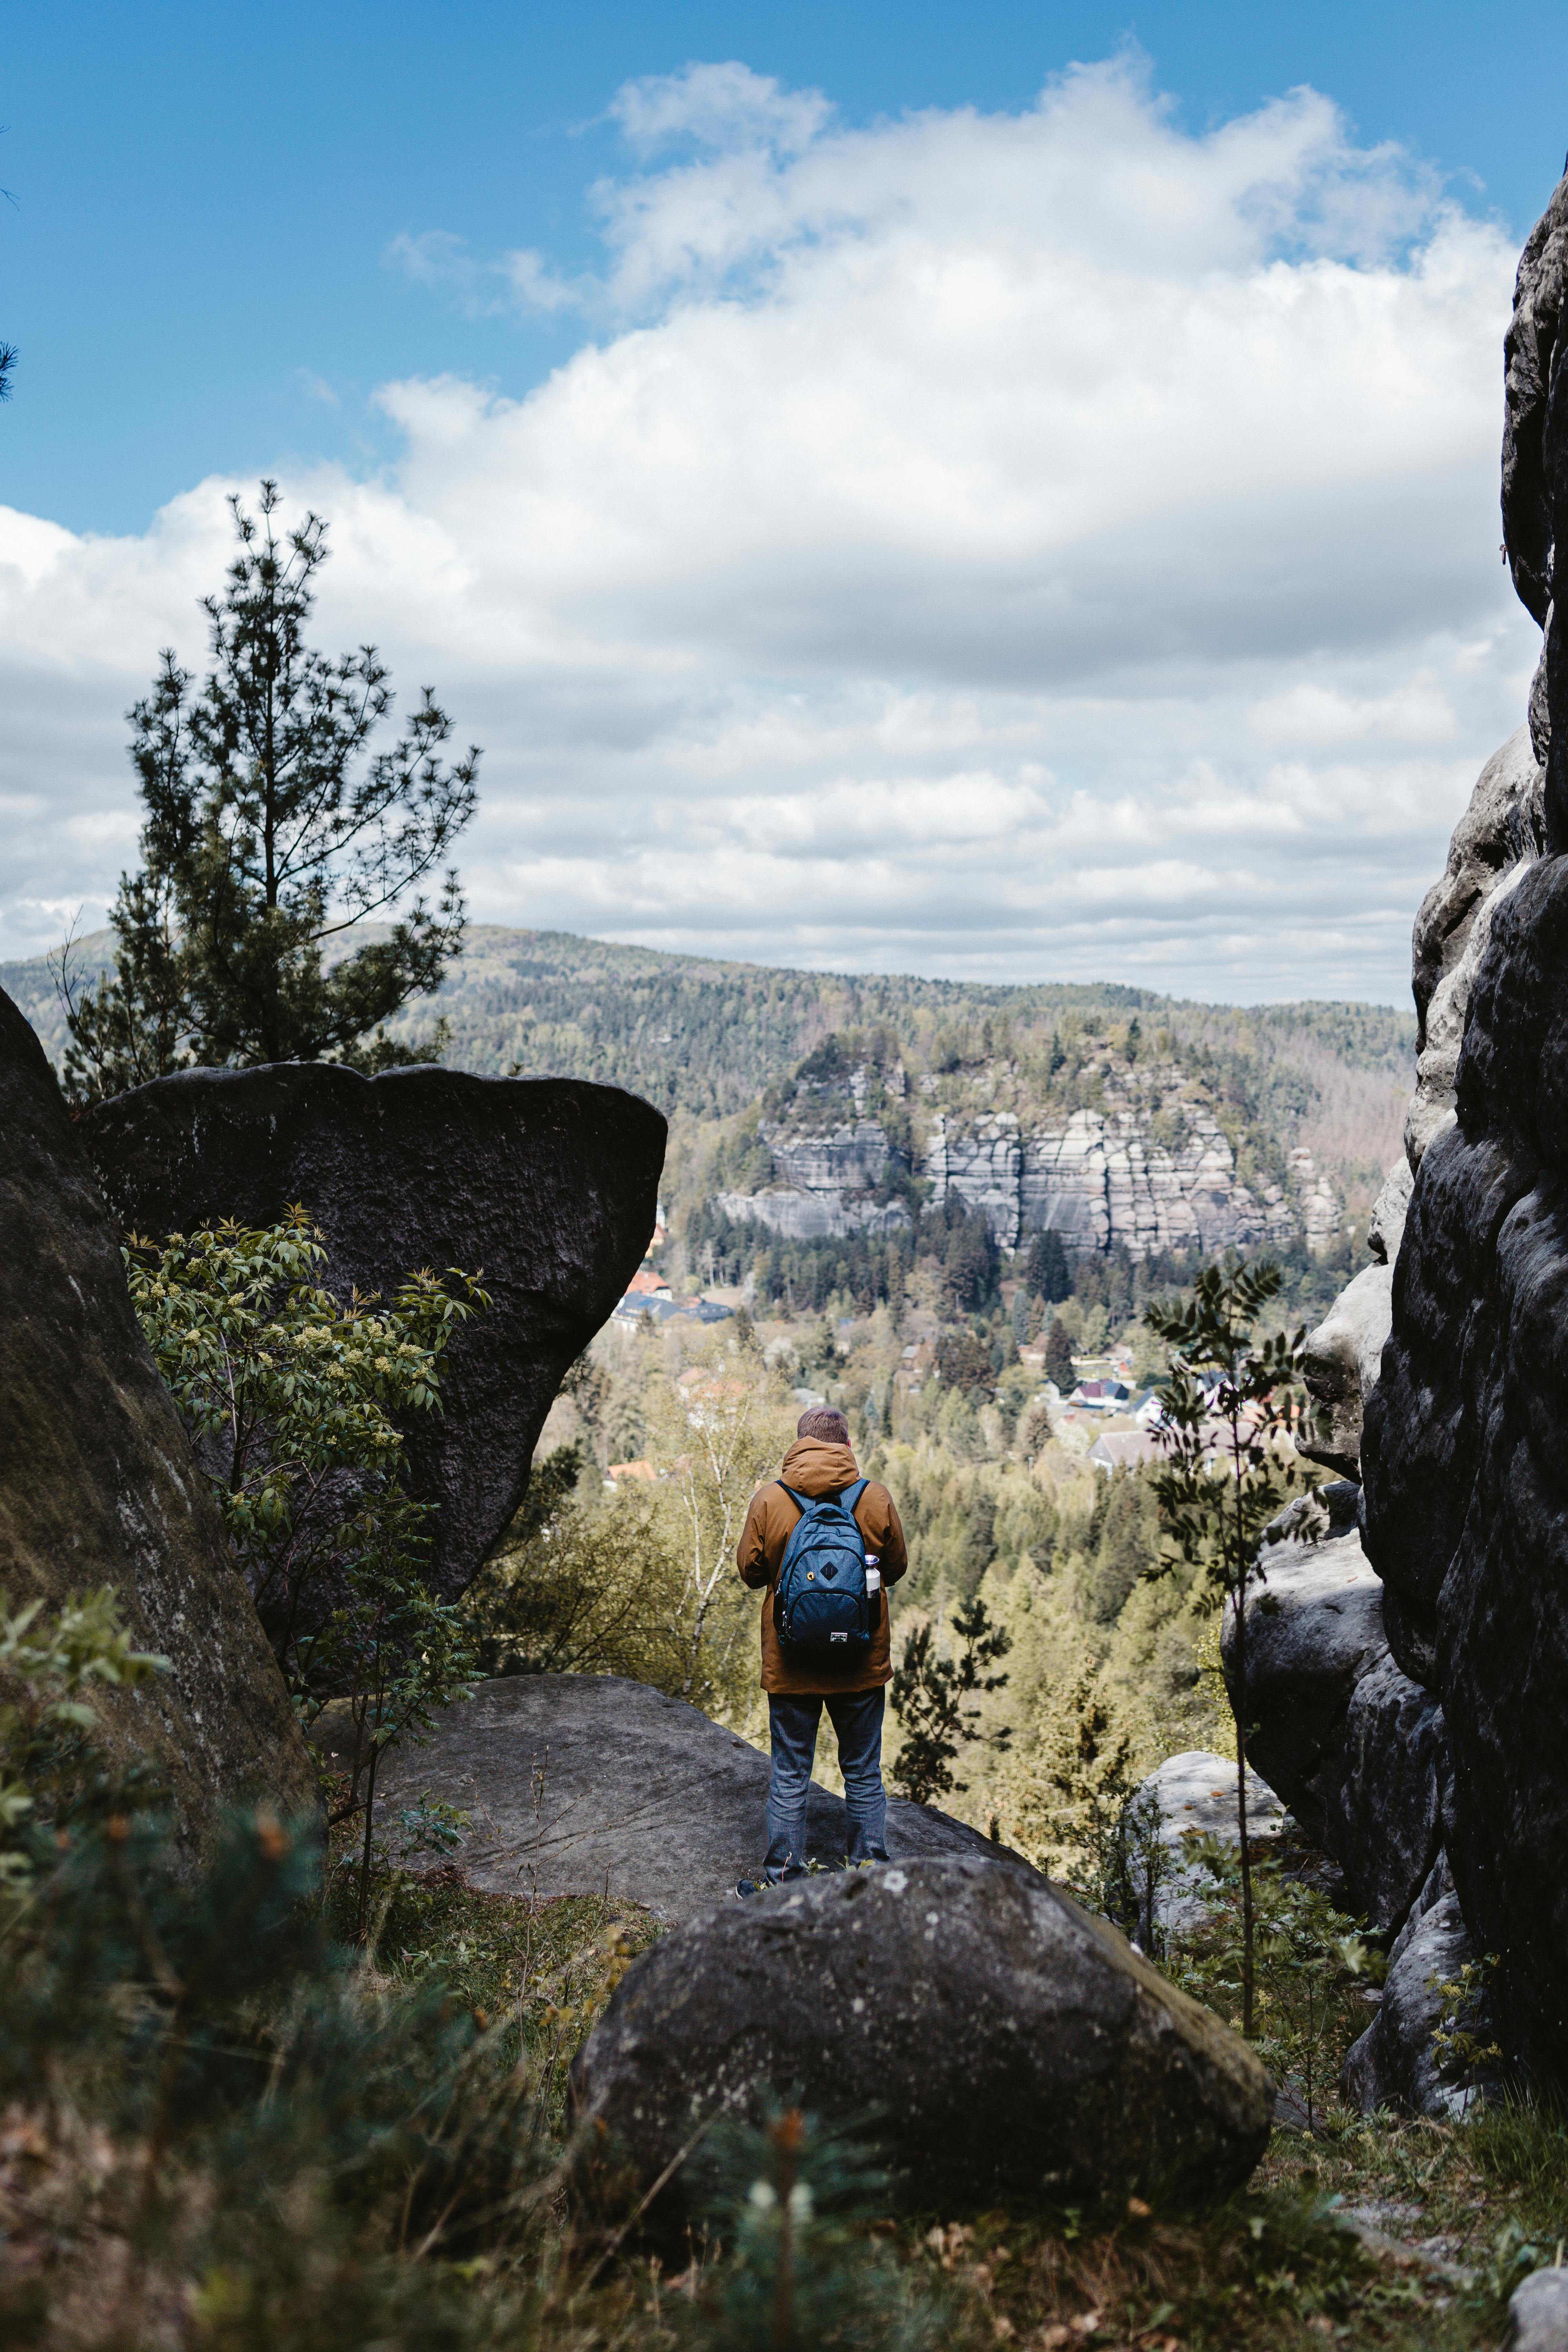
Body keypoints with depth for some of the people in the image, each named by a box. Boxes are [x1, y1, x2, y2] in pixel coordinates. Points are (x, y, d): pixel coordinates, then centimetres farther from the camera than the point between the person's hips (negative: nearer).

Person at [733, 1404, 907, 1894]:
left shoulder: (768, 1500, -10)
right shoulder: (875, 1497, -7)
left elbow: (751, 1570, 0)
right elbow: (896, 1567, 4)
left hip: (791, 1664, -1)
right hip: (862, 1666, 1)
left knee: (790, 1776, 10)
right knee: (864, 1774, 15)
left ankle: (782, 1879, 16)